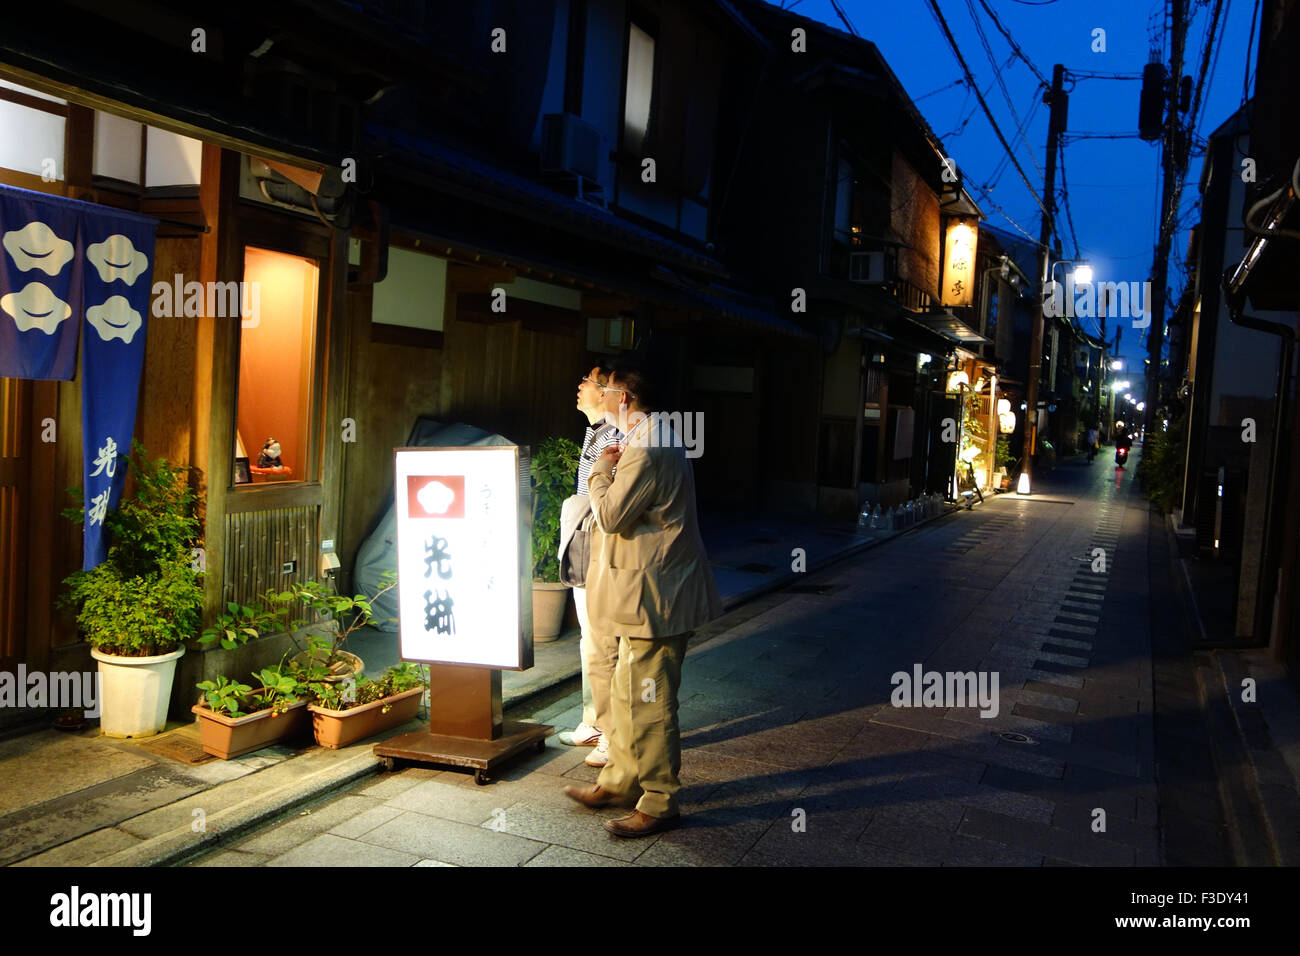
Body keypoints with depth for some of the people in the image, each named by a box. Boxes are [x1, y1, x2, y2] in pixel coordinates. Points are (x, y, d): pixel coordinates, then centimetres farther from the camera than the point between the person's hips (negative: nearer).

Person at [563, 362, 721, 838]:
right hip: (653, 591, 11)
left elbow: (611, 516, -20)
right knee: (627, 693, 20)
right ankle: (619, 782, 33)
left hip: (654, 596, -11)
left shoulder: (645, 451, -21)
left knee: (648, 701, 0)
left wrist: (601, 472, -7)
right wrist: (611, 472, 9)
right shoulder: (658, 440, 15)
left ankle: (660, 803, 13)